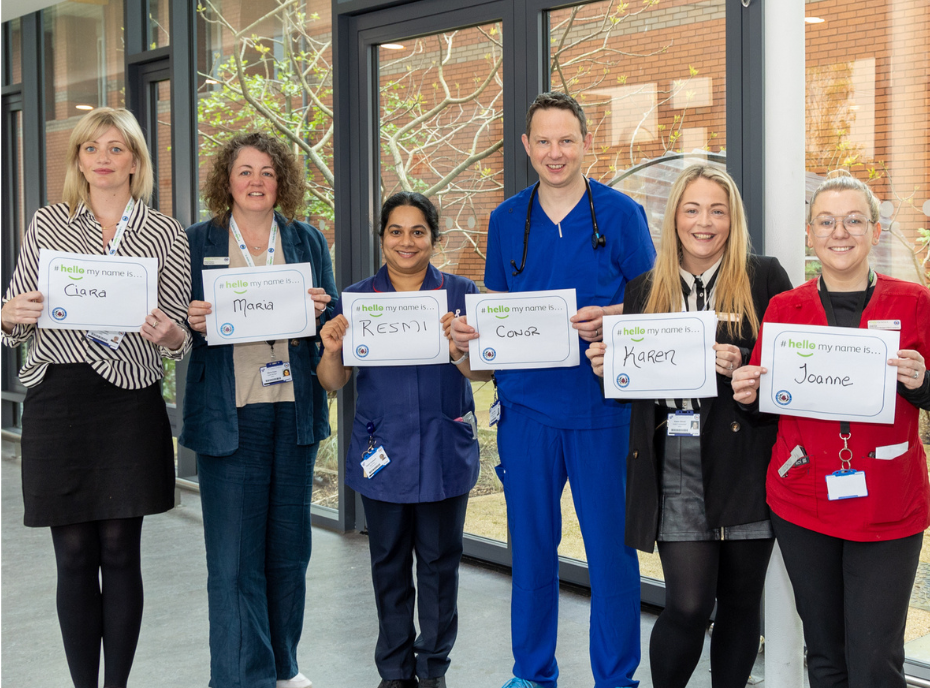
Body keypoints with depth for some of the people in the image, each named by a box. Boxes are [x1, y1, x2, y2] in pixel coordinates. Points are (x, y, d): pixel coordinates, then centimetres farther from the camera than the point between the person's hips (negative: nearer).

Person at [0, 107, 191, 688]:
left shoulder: (165, 234, 7)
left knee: (120, 551, 3)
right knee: (74, 554, 3)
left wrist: (170, 336, -15)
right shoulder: (48, 225, 10)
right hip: (56, 396, 1)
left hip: (130, 401, -1)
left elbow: (179, 340, 7)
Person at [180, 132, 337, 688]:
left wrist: (320, 311, -11)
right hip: (229, 413, -3)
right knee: (234, 554, -3)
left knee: (289, 547, 12)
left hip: (295, 411, 3)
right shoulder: (199, 241, 5)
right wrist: (194, 323, -17)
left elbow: (334, 321, 11)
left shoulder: (308, 241, 11)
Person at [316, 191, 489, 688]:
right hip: (382, 450, 1)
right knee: (389, 563, 9)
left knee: (439, 561, 6)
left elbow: (484, 373, -6)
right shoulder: (357, 298, 4)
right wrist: (332, 350, -20)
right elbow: (332, 383, 1)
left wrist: (459, 350, -28)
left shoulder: (460, 293, 2)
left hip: (443, 450, -1)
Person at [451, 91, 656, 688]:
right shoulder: (507, 219, 9)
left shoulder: (620, 213, -1)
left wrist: (609, 319, -20)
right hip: (526, 403, 3)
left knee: (611, 545, 3)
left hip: (601, 405, -3)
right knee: (531, 544, 12)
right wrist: (469, 331, -5)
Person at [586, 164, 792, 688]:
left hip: (745, 463, 0)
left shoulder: (765, 278, 3)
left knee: (740, 601, 9)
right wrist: (608, 366, -4)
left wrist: (745, 368, -17)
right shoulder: (645, 290, 11)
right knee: (689, 605, -5)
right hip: (675, 467, 1)